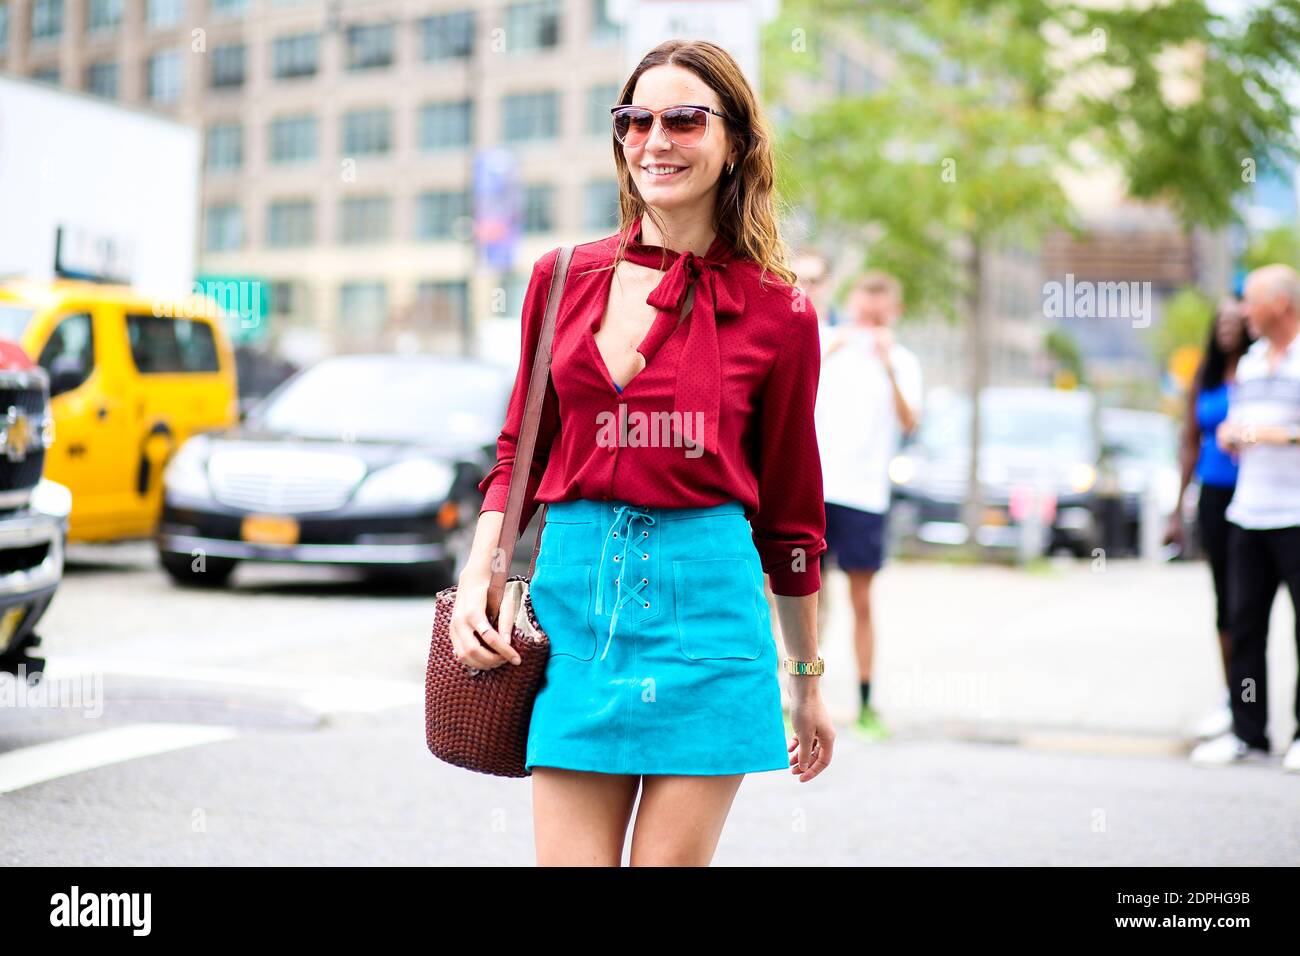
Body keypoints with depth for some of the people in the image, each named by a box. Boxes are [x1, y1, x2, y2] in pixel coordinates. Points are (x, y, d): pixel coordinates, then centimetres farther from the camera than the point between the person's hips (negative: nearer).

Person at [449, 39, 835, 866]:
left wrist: (808, 681, 13)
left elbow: (791, 510, 7)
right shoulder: (562, 278, 7)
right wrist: (478, 580, 1)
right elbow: (518, 451, 15)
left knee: (669, 860, 4)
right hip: (574, 590, 2)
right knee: (568, 859, 2)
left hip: (706, 601, -2)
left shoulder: (777, 316, 0)